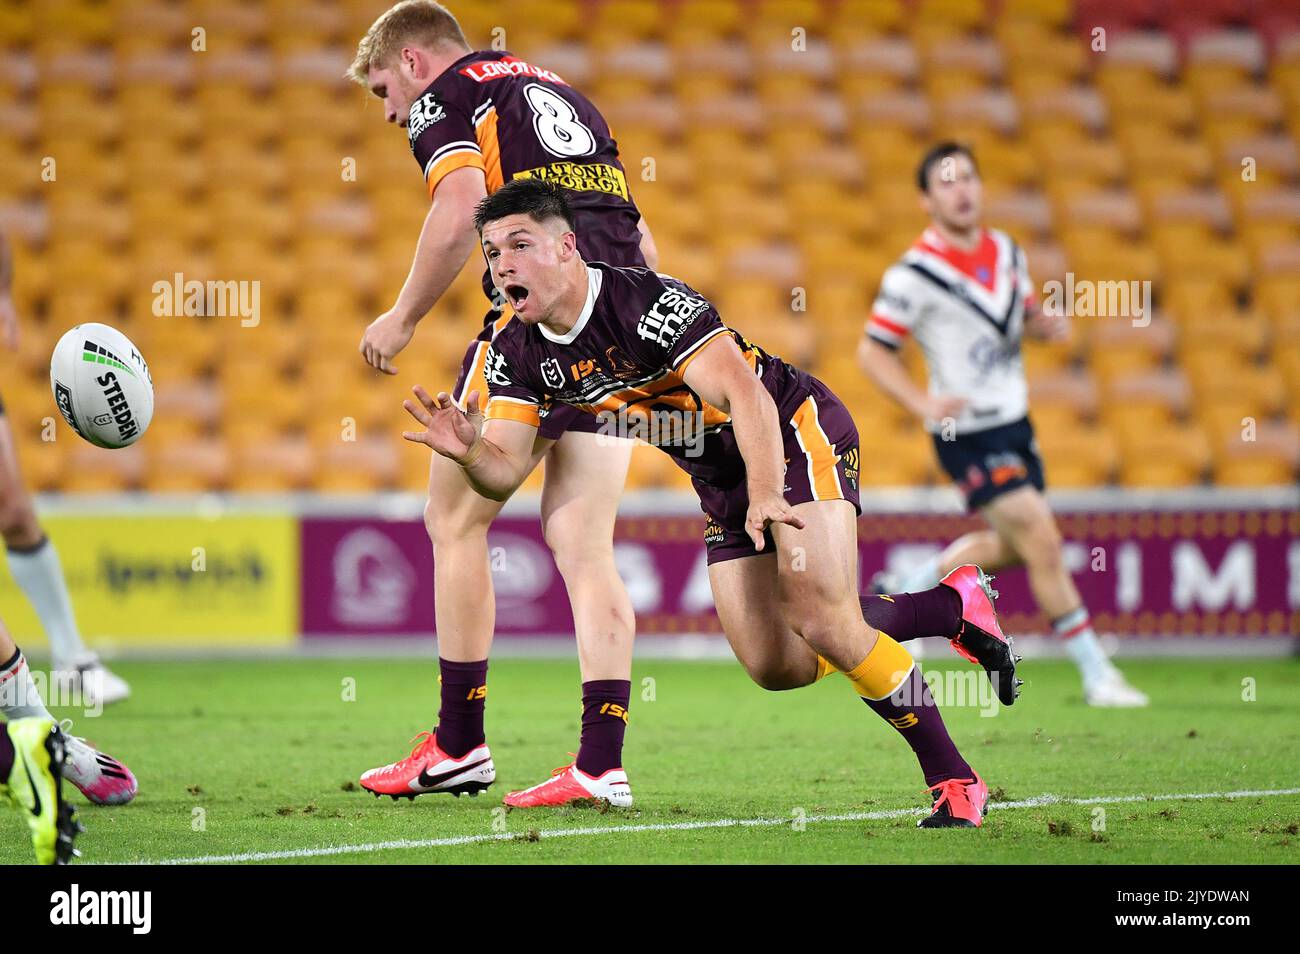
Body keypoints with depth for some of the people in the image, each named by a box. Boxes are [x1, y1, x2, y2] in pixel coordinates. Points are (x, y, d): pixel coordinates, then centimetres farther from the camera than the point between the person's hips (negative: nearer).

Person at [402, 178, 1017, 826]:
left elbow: (747, 395, -34)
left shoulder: (647, 302, -28)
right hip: (721, 483, 8)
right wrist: (468, 451, -31)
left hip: (796, 433, -8)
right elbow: (505, 472, -8)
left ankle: (954, 779, -12)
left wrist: (767, 498, -46)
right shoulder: (517, 353, -6)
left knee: (819, 621, -24)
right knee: (774, 667, 3)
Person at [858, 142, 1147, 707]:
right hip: (968, 434, -8)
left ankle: (907, 589, 38)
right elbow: (872, 352, -11)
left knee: (1014, 546, 17)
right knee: (1044, 544, -13)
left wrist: (1047, 324, -5)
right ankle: (1096, 675, -5)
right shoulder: (915, 274, -16)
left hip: (1015, 424, 8)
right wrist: (923, 403, -24)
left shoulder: (1006, 252, 4)